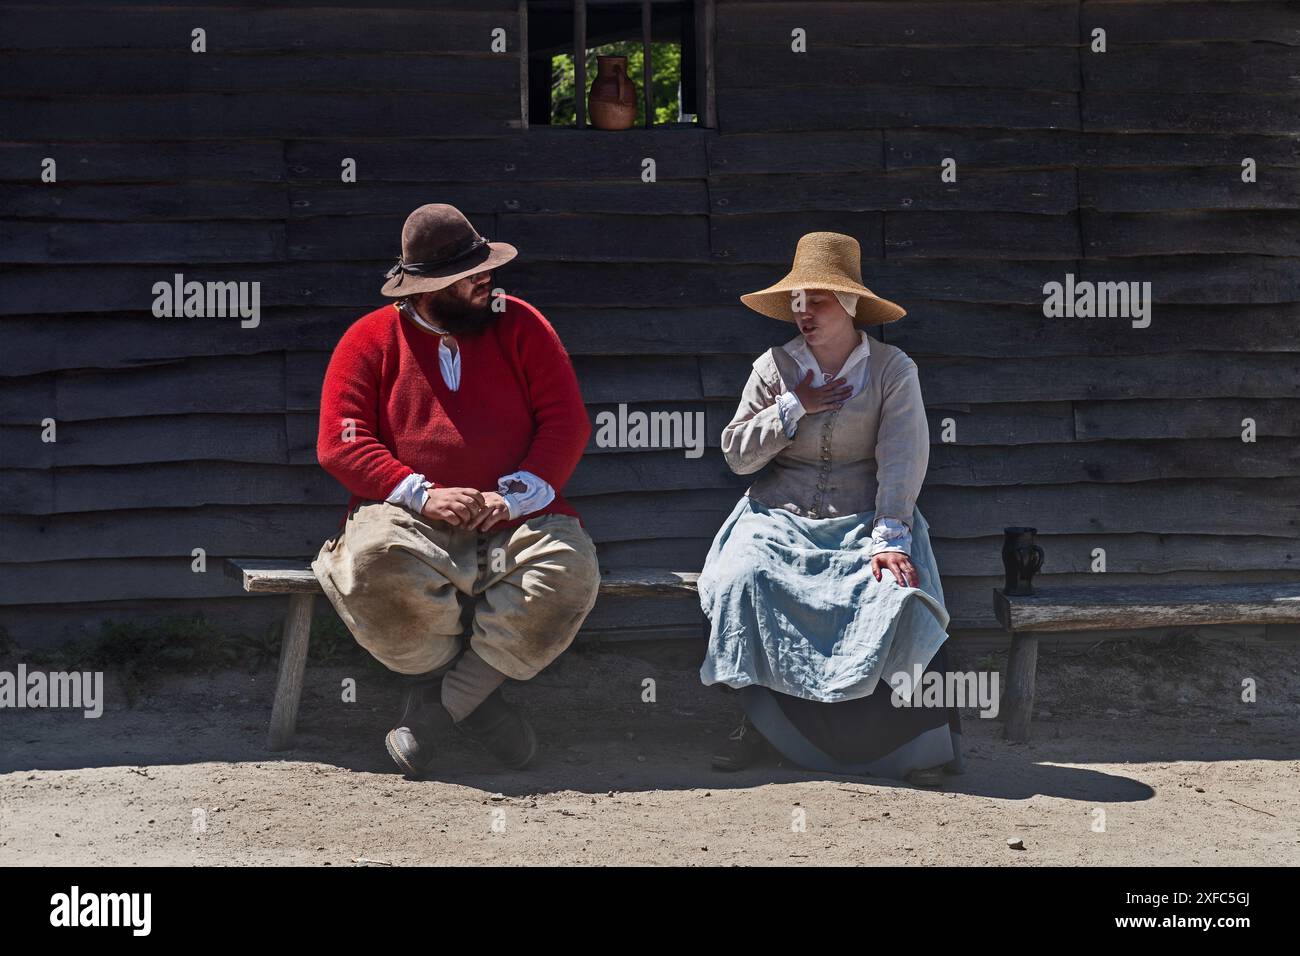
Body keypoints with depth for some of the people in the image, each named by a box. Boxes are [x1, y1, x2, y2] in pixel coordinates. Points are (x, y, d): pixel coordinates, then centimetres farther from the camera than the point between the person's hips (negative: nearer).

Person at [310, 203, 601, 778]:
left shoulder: (521, 326, 10)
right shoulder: (370, 339, 7)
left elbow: (566, 422, 4)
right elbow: (340, 443, -2)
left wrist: (513, 495, -11)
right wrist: (422, 494, -15)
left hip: (514, 518, 1)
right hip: (410, 516, -1)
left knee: (568, 571, -31)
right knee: (377, 568, -36)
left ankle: (440, 701, -17)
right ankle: (475, 698, -12)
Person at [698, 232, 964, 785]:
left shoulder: (893, 370, 1)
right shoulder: (773, 368, 8)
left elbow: (902, 463, -8)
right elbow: (736, 455, 5)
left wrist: (888, 540, -21)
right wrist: (794, 407, -7)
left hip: (864, 522, -2)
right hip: (780, 520, 2)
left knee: (898, 592, -31)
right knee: (741, 579, -28)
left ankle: (926, 738, -19)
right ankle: (757, 723, -15)